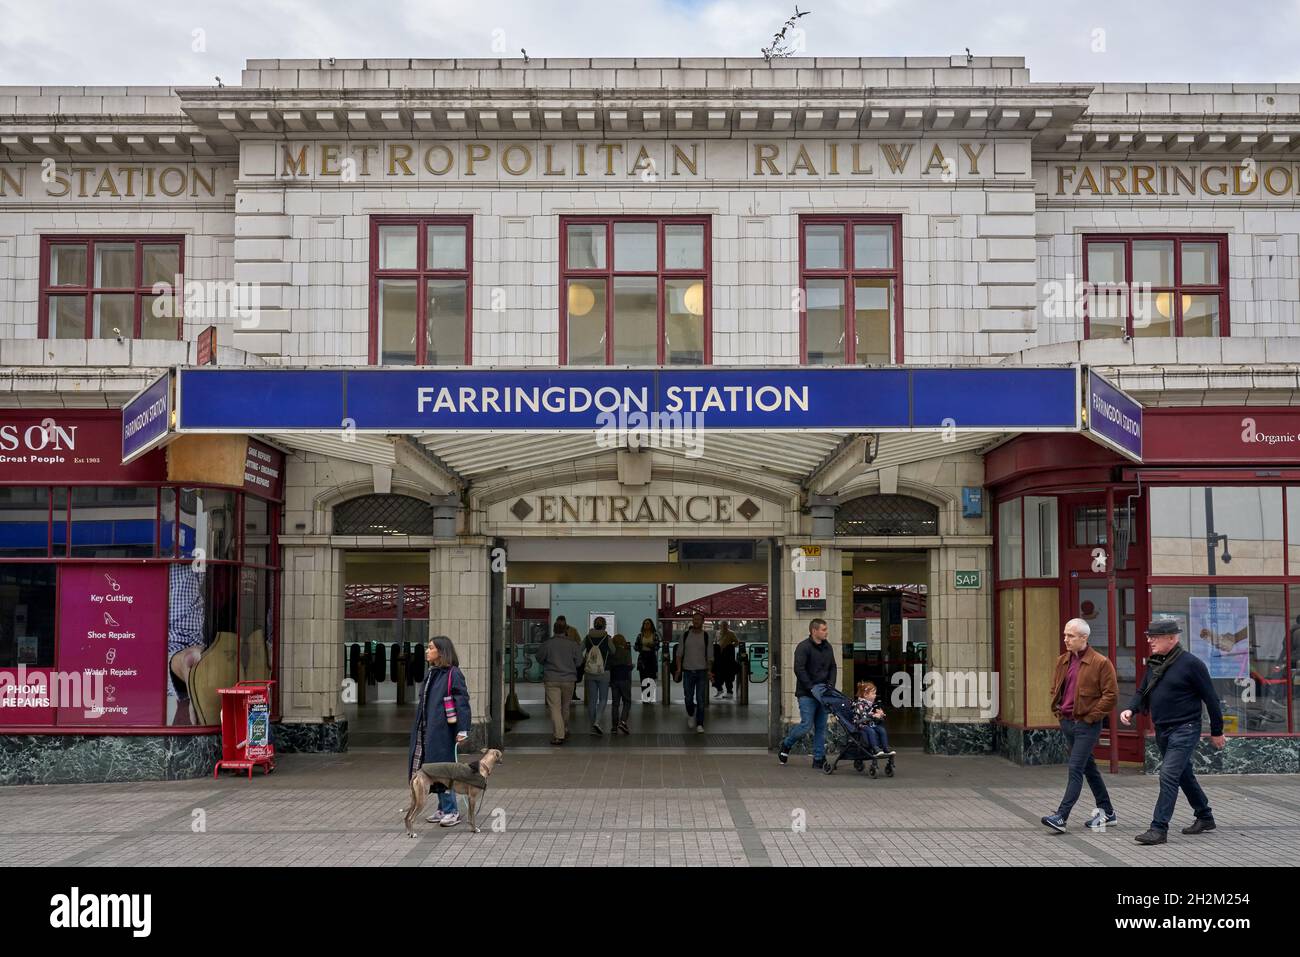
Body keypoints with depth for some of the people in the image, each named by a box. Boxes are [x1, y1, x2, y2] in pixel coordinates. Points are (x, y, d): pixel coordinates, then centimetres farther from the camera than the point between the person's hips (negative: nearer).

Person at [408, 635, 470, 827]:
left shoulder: (453, 674, -12)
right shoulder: (431, 674, 14)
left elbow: (462, 702, -15)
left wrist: (463, 730, -21)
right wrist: (419, 728, 20)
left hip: (442, 731, -8)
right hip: (427, 730, 8)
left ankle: (451, 811, 4)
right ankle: (443, 809, 22)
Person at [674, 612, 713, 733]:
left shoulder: (706, 636, 1)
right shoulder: (685, 635, 4)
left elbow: (710, 656, 3)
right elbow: (679, 653, 6)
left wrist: (709, 670, -8)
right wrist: (679, 668, -5)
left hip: (702, 672, -1)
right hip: (688, 671, 1)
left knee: (701, 699, -4)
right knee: (688, 698, 5)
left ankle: (699, 724, 3)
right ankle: (691, 715, 34)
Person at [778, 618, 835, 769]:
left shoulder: (827, 647, 13)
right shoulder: (803, 647, -11)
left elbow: (833, 667, 19)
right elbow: (799, 669, -17)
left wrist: (830, 685, 3)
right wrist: (811, 688, -18)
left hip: (822, 693, 6)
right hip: (806, 694, -6)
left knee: (821, 727, 5)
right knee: (806, 725, -9)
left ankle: (819, 759, 11)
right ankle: (786, 745, 16)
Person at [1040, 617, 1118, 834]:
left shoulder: (1100, 663, -11)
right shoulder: (1062, 661, 10)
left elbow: (1111, 694, -12)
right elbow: (1055, 689, 23)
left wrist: (1091, 716, -13)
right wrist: (1058, 711, 11)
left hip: (1087, 725, -8)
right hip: (1067, 722, 8)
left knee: (1075, 769, -11)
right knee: (1088, 767, 16)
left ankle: (1061, 817, -15)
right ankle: (1107, 812, 28)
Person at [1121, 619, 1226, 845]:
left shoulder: (1191, 664, -14)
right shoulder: (1153, 663, 8)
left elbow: (1210, 698, -9)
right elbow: (1142, 692, 15)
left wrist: (1217, 731, -4)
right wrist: (1130, 709, -6)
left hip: (1184, 730, -8)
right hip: (1162, 731, 8)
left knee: (1168, 776, -14)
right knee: (1184, 775, 19)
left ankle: (1159, 828, -14)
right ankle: (1205, 818, 35)